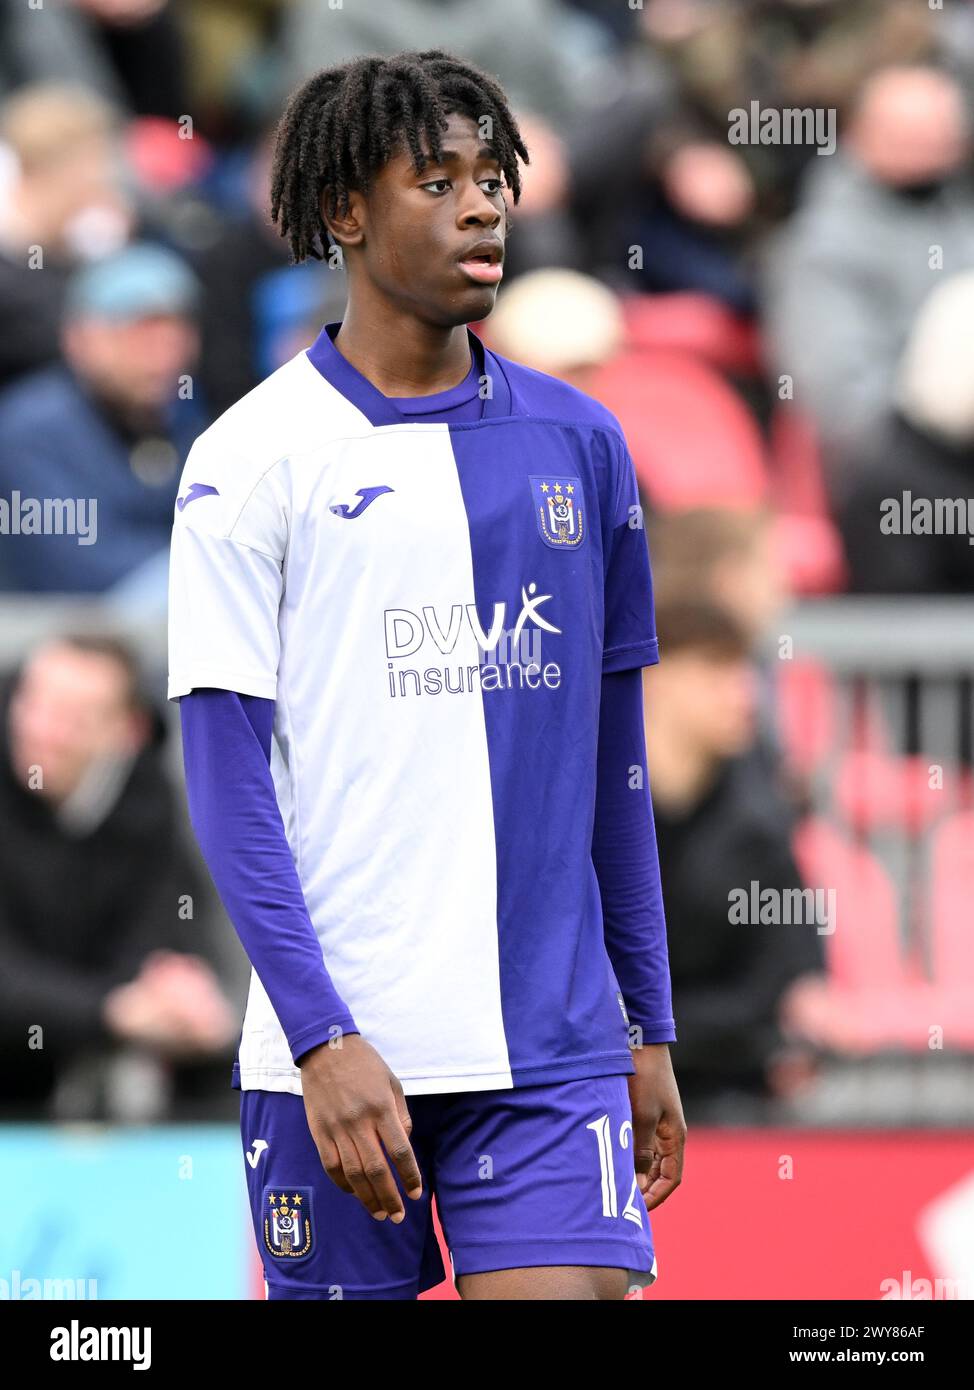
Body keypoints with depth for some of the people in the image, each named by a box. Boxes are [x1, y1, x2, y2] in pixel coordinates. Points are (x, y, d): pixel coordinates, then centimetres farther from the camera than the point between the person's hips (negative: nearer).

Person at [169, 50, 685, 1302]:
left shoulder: (577, 443, 10)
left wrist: (651, 1030, 13)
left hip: (552, 1053, 3)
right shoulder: (254, 457, -2)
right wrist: (323, 1039, -14)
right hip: (339, 1046, -2)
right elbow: (227, 785, -6)